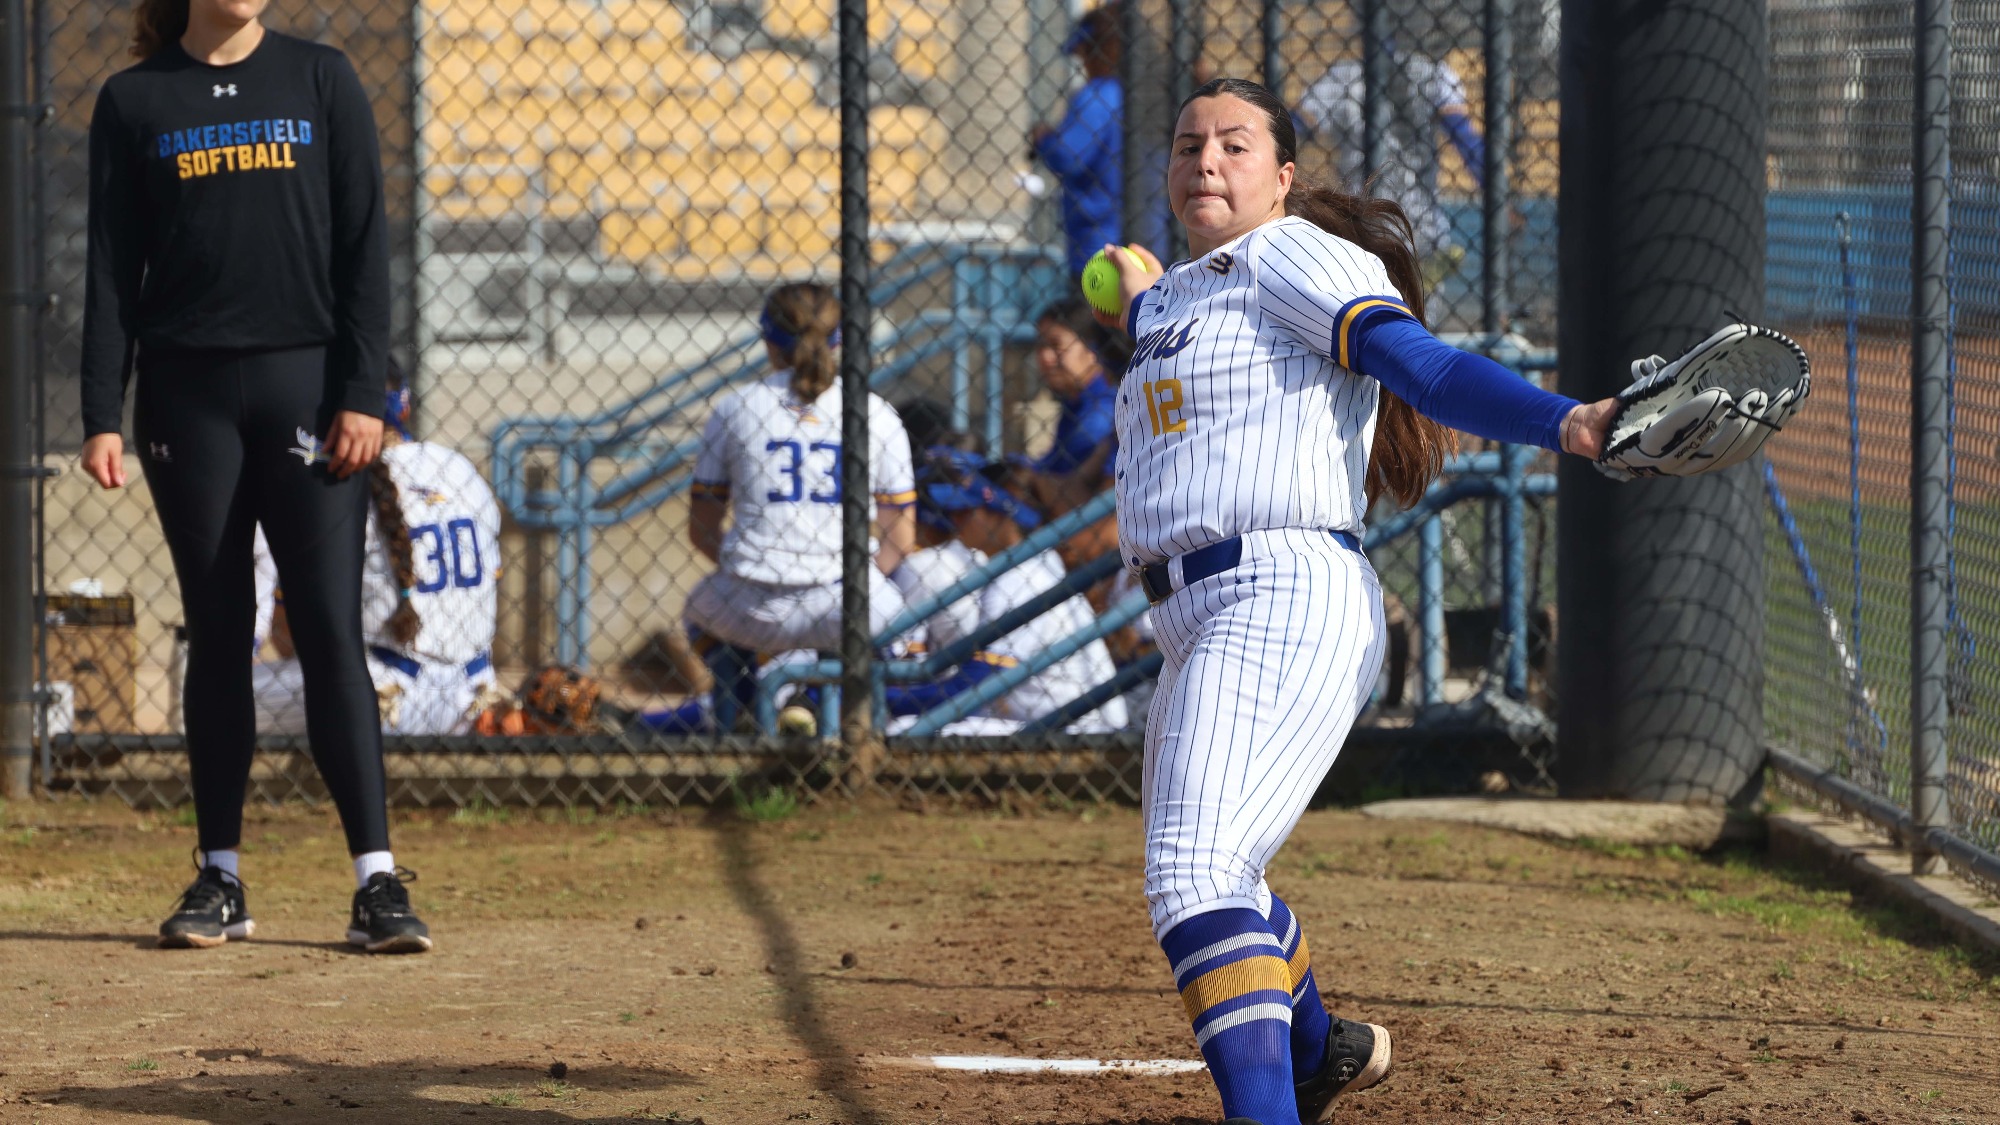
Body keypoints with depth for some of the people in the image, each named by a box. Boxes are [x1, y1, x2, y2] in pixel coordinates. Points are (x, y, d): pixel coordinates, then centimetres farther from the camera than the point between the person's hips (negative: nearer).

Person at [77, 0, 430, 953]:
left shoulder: (320, 79, 6)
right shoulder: (134, 101, 7)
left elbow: (364, 247, 3)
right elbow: (112, 267, 6)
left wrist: (363, 395, -5)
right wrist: (101, 416, -2)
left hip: (304, 382, -1)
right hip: (188, 394, 1)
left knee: (331, 632, -7)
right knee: (216, 634, 5)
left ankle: (377, 883, -8)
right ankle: (219, 882, 12)